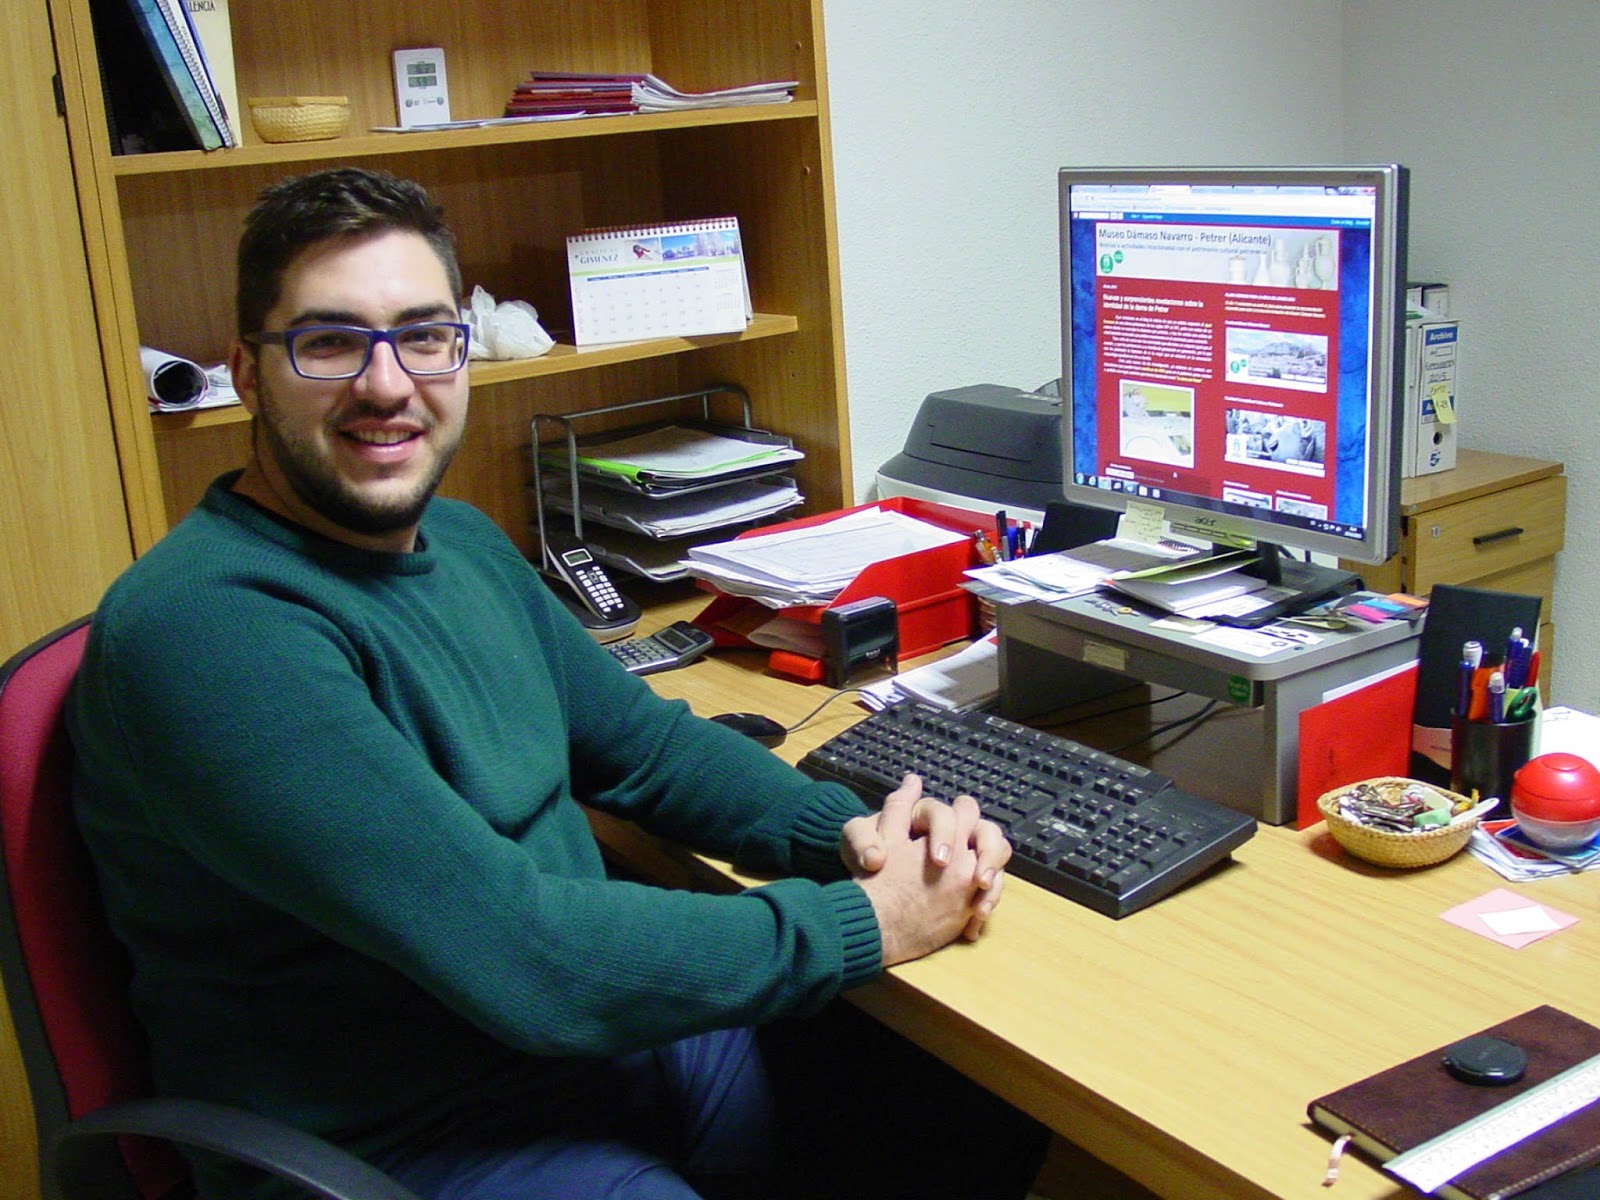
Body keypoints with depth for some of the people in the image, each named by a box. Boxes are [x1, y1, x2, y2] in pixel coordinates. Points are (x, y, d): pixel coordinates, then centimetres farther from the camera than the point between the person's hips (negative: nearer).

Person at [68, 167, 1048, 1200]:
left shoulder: (465, 541, 7)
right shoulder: (205, 628, -23)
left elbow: (645, 743, 13)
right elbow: (521, 956, -27)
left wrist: (850, 833, -6)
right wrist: (866, 923, -18)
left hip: (609, 1033, 8)